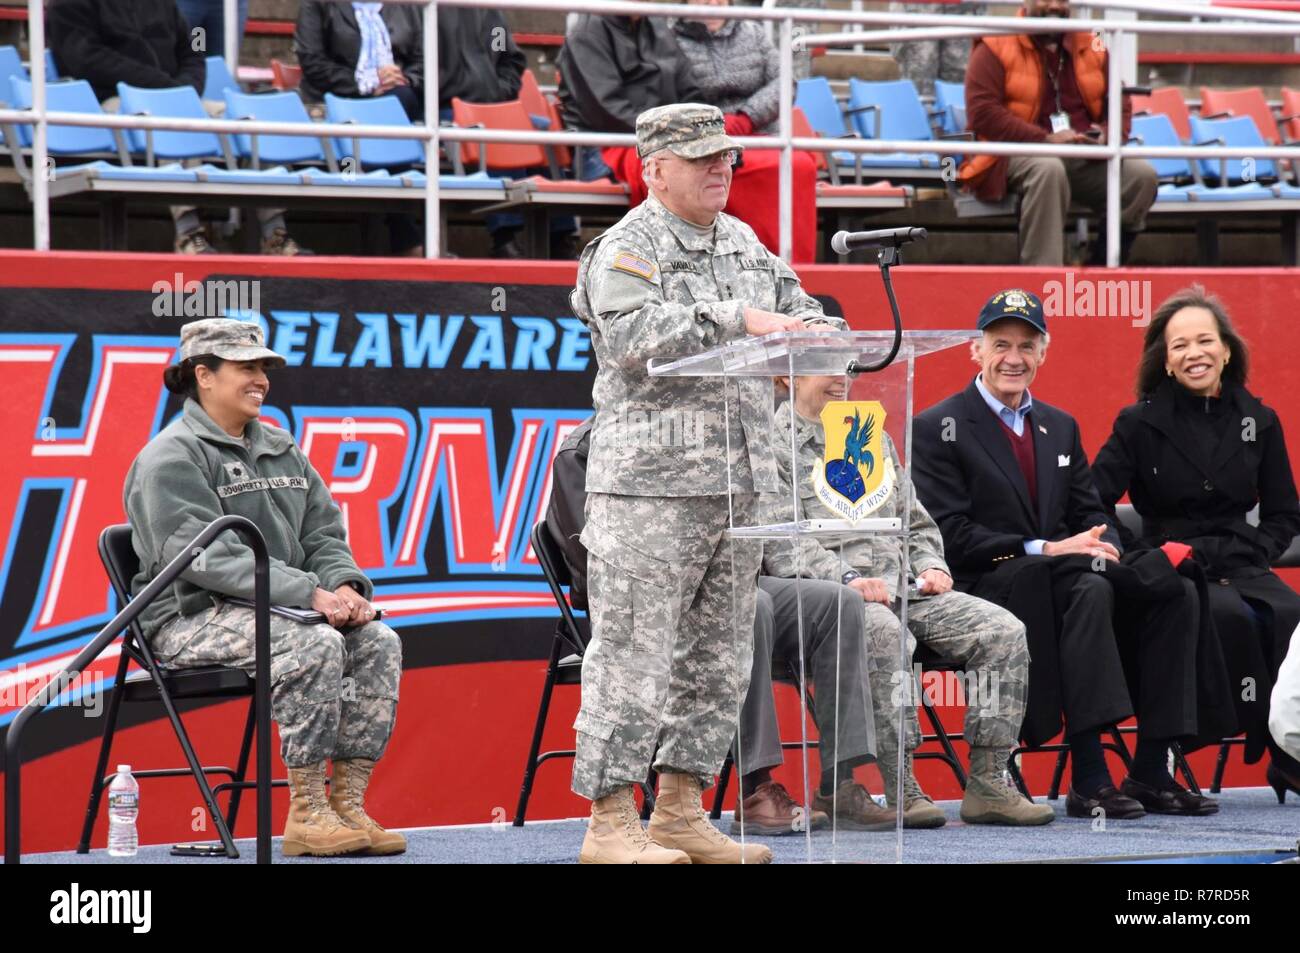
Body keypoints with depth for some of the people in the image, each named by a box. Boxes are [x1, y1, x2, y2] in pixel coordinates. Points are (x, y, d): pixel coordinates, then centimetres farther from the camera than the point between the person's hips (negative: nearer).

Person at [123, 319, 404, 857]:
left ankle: (347, 806, -16)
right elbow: (207, 556, -20)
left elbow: (322, 535, 16)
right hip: (192, 619, -8)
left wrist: (345, 585, -10)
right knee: (316, 645, -32)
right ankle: (306, 816, -27)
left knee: (379, 642, -15)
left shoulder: (281, 451, 19)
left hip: (276, 610, 8)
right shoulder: (171, 458, -8)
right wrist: (309, 593, -27)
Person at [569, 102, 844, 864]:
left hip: (740, 480, 8)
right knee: (635, 654, -7)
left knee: (719, 657, 10)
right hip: (652, 483, -8)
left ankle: (681, 813, 18)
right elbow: (638, 340, -21)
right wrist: (735, 320, -21)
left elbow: (798, 311, 21)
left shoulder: (744, 244, 18)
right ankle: (611, 823, -4)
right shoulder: (625, 251, -5)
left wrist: (816, 329, -3)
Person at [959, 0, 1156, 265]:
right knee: (1048, 169, -39)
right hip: (1019, 153, -5)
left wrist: (1108, 136, -7)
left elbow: (1119, 104, 18)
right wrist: (1046, 139, -20)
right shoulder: (995, 47, -1)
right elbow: (980, 113, -12)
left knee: (1142, 175, -19)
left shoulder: (1090, 45, 14)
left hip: (1086, 159, 5)